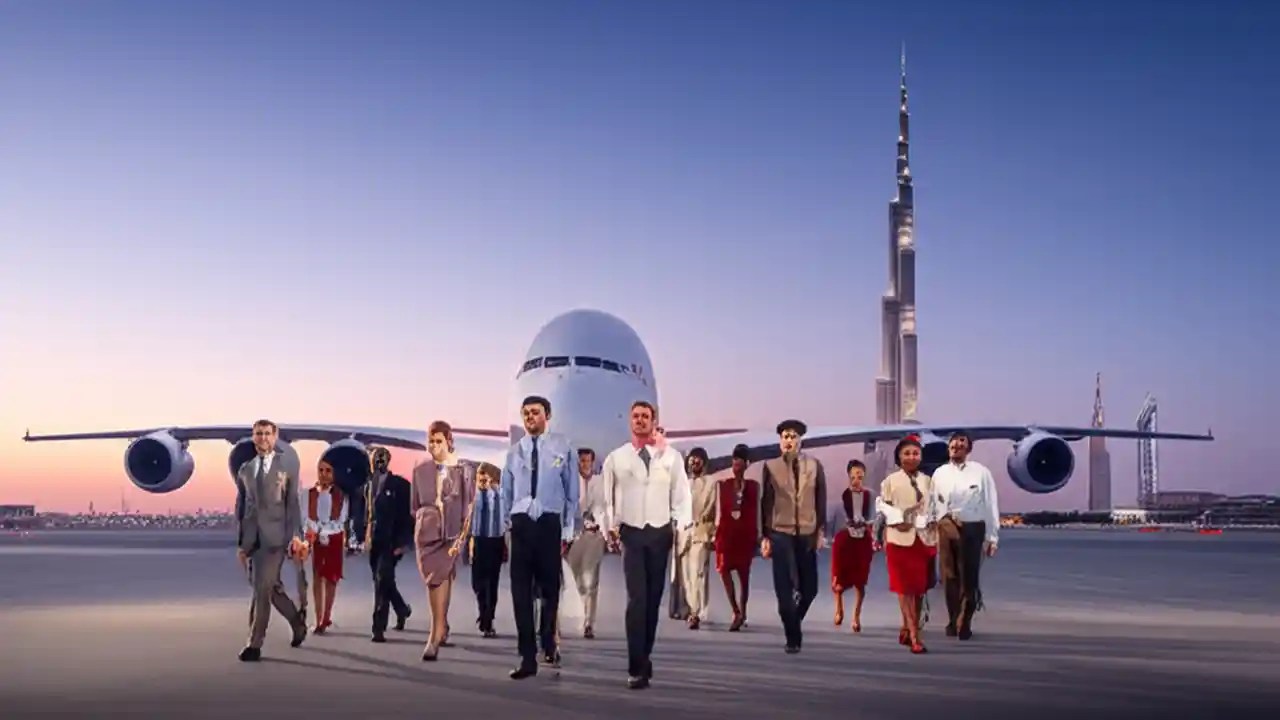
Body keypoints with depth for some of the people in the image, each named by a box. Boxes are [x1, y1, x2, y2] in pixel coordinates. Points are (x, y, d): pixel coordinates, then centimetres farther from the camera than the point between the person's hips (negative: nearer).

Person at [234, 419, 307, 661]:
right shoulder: (245, 470, 14)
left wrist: (296, 535, -9)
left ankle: (255, 644, -4)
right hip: (251, 537, 4)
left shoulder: (287, 468, 5)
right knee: (271, 586, 10)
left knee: (263, 588, -10)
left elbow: (293, 504, 1)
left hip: (274, 535, -4)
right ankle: (297, 623, 32)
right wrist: (240, 542, 10)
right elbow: (240, 506, 14)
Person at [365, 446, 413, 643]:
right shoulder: (370, 485, 13)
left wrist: (403, 542, -12)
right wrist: (366, 536, 8)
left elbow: (408, 516, -6)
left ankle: (379, 628, -11)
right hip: (375, 541, 6)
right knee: (383, 581, 16)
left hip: (391, 542, -6)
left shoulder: (400, 485, -4)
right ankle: (402, 609, 41)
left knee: (382, 581, -13)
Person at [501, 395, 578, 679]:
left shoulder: (562, 447, -2)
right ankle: (528, 657, 7)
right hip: (521, 523, 2)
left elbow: (572, 492, -1)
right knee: (521, 591, 1)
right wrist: (509, 525, 5)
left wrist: (568, 531, -2)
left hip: (550, 523, -2)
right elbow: (507, 493, 11)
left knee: (550, 587, 11)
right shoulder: (514, 452, 6)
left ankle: (548, 644, 32)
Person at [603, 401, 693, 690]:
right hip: (630, 533, -1)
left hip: (661, 533, 2)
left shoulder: (671, 457, 3)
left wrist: (681, 527, -9)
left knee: (654, 598, 9)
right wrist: (610, 527, -3)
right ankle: (637, 668, -10)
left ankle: (644, 657, 23)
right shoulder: (616, 458, 5)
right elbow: (606, 496, 7)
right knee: (637, 598, -11)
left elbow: (681, 494, 1)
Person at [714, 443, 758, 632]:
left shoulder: (753, 486, 6)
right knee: (724, 570, -7)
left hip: (746, 533, -1)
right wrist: (716, 532, 2)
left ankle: (741, 613, 4)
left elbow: (756, 513, 4)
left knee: (744, 574, 1)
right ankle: (737, 612, -3)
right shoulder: (723, 485, 8)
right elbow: (719, 510, 6)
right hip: (726, 532, 1)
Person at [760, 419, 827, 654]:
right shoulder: (771, 466, 1)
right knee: (784, 589, -4)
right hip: (781, 533, -1)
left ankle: (794, 620, 34)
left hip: (807, 533, 2)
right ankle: (793, 638, 6)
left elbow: (821, 500, 6)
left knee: (809, 587, 6)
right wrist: (765, 536, 0)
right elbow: (766, 502, 2)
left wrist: (821, 532, 0)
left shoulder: (814, 465, 3)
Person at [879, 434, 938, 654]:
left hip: (924, 539, 4)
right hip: (901, 539, -4)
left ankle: (906, 630, 22)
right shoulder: (890, 481, 0)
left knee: (920, 587, 7)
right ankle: (914, 636, -8)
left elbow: (933, 511, 13)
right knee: (905, 587, -6)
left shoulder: (927, 481, 10)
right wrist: (896, 521, -15)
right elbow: (883, 508, -1)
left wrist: (935, 539, 6)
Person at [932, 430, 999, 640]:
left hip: (972, 529, -3)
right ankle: (953, 622, 22)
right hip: (946, 528, 3)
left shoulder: (981, 472, -5)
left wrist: (991, 537, -5)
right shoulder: (939, 473, 5)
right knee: (949, 577, 8)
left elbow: (991, 506, -4)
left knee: (969, 578, 4)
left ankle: (964, 624, 19)